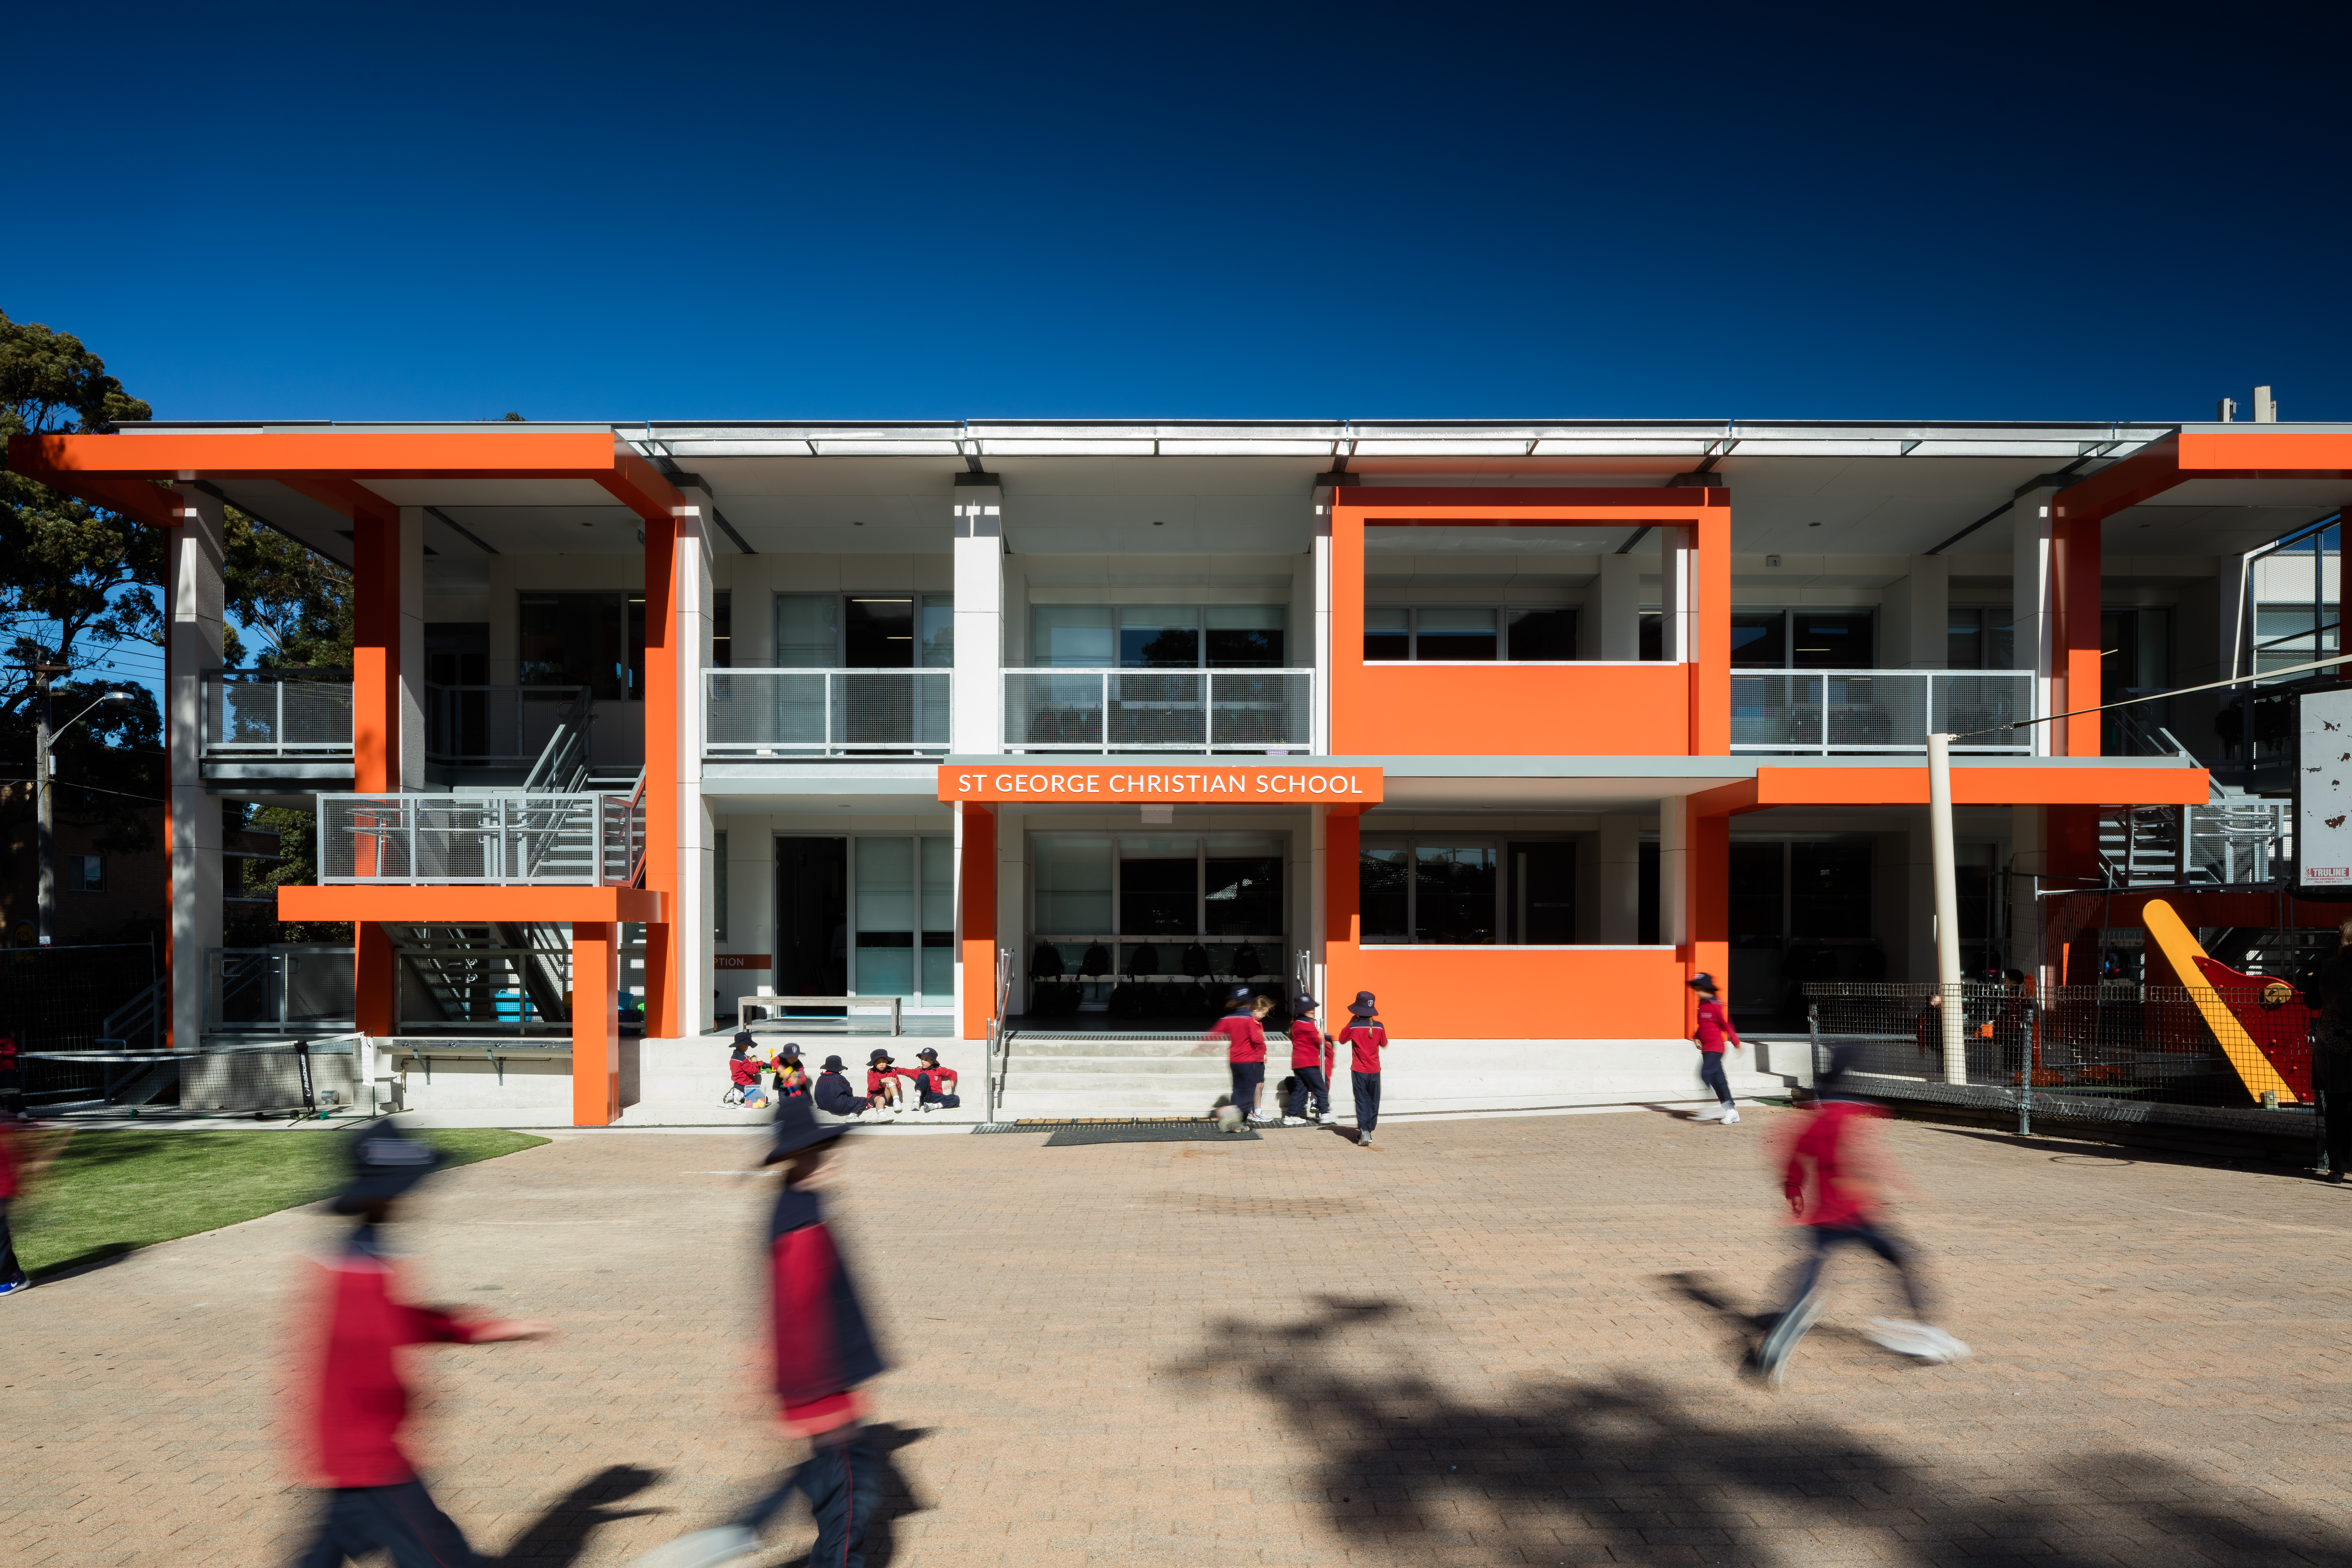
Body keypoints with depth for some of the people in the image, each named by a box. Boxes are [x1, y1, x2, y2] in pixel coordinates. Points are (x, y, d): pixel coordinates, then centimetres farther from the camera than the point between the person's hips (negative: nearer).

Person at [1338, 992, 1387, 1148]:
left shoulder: (1353, 1026, -11)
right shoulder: (1379, 1027, -6)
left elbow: (1342, 1040, 7)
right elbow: (1384, 1044, 10)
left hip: (1359, 1071, -2)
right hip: (1375, 1071, 2)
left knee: (1362, 1101, 0)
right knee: (1374, 1101, 13)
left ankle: (1364, 1131, -14)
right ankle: (1368, 1130, 16)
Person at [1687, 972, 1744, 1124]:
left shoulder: (1716, 1005, -13)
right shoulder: (1702, 1005, 13)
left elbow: (1726, 1024, -12)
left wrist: (1737, 1043, -10)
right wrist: (1697, 1038, 9)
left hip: (1715, 1047, -9)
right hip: (1706, 1048, 9)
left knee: (1706, 1074, -20)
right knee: (1717, 1078, 9)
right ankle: (1731, 1111, 15)